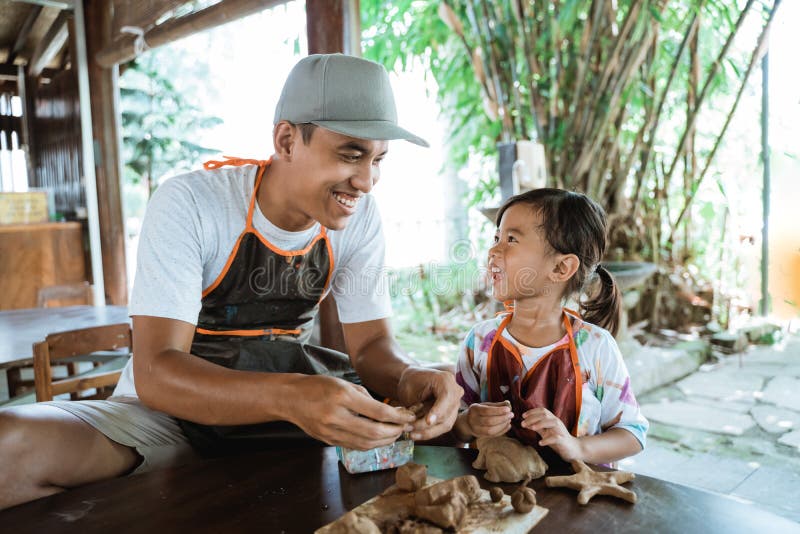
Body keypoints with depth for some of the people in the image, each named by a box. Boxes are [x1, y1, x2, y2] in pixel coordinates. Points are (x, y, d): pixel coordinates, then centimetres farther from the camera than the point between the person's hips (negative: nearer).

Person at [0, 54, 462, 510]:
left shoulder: (359, 216, -8)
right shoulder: (190, 204, -21)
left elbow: (372, 344, -5)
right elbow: (155, 372, -27)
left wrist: (409, 379, -30)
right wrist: (290, 397, -45)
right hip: (169, 411, -2)